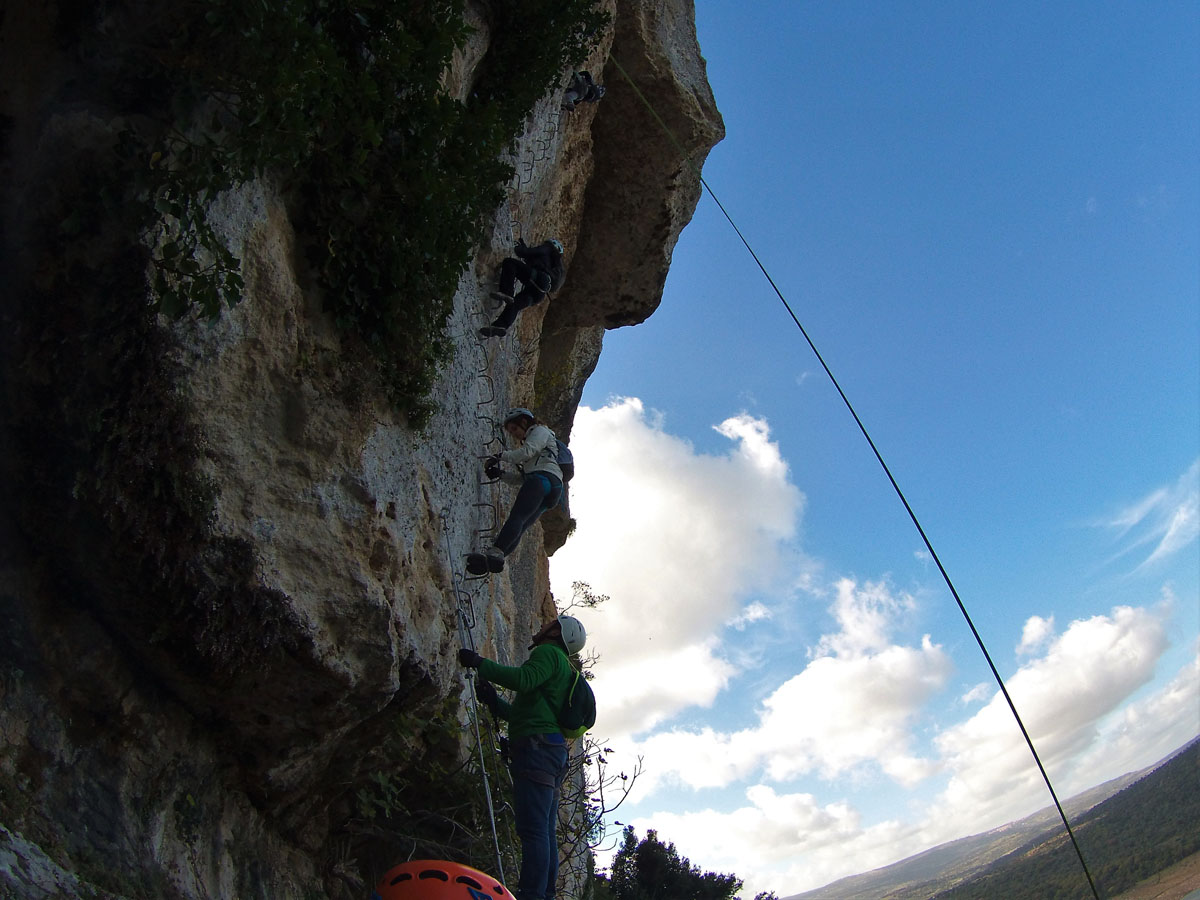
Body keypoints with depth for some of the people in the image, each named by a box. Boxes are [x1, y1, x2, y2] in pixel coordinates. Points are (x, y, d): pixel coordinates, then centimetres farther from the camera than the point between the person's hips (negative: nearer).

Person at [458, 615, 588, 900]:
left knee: (533, 828, -15)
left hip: (537, 746, -10)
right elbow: (521, 713, 29)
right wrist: (494, 701, 17)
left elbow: (523, 679, -22)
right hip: (553, 750, 10)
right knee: (545, 830, 8)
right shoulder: (563, 667, 31)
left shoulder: (549, 653, 0)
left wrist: (480, 663, -16)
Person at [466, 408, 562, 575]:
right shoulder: (529, 442, 41)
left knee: (516, 517, -28)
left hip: (543, 478, -9)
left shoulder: (540, 431, 16)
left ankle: (495, 553, -47)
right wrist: (501, 473, 15)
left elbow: (526, 452, -7)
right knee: (517, 528, -11)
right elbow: (522, 478, 29)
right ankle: (489, 562, -26)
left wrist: (501, 456, 1)